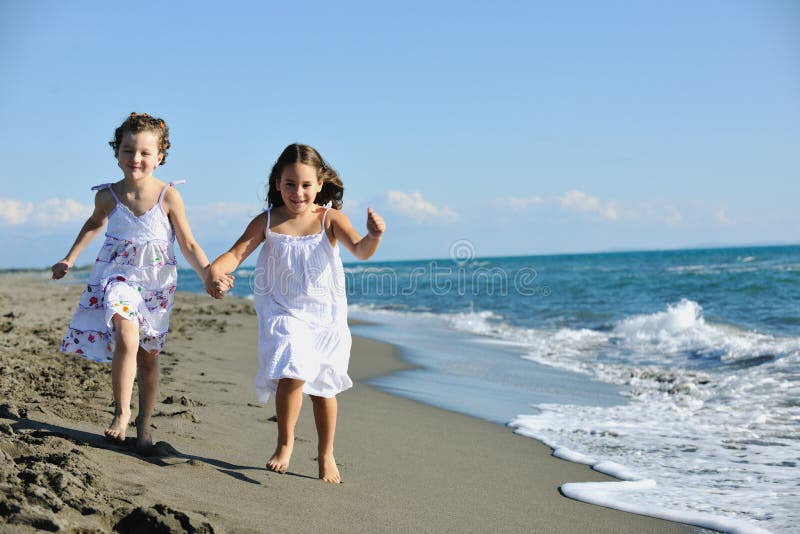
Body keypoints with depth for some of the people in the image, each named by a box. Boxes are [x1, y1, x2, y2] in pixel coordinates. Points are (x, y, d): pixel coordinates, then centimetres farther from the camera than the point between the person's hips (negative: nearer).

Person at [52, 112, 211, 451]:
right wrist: (70, 259, 20)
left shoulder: (168, 196, -11)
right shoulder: (108, 195, -5)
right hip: (117, 275, 0)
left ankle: (144, 423, 26)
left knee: (148, 355, 9)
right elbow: (95, 223, 19)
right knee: (127, 338, -25)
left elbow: (188, 245, -5)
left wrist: (209, 274, -19)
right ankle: (121, 412, -9)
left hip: (156, 282, 0)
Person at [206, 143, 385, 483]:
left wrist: (373, 236, -42)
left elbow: (360, 251, -19)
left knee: (324, 385, 10)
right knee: (292, 375, -21)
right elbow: (237, 253, -8)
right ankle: (285, 443, 4)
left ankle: (326, 454, 30)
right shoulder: (267, 222, -3)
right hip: (284, 312, -1)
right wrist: (214, 272, -30)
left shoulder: (330, 219, -6)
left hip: (326, 314, 1)